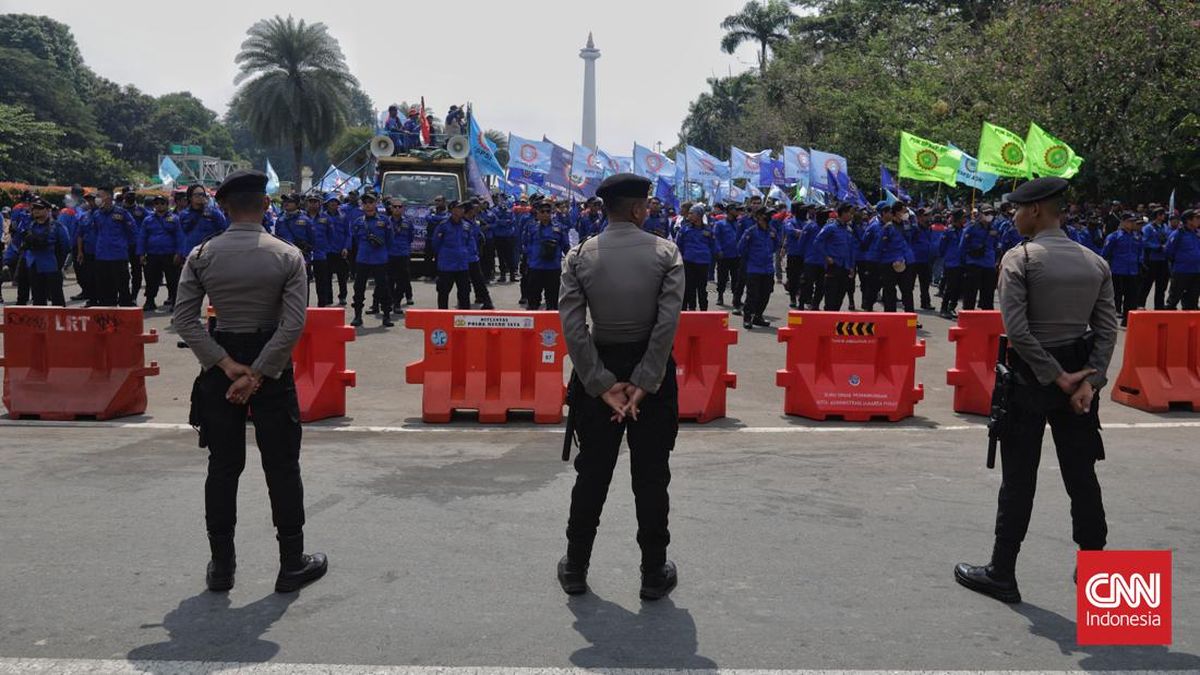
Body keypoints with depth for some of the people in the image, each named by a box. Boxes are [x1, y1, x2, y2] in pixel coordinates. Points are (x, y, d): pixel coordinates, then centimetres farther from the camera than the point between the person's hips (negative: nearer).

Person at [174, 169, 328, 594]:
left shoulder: (202, 255, -3)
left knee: (223, 467, 12)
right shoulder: (287, 256, -9)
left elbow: (184, 319, -9)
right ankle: (292, 564, 15)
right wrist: (256, 374, -13)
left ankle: (221, 565, 20)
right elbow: (293, 325, -16)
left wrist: (227, 365, -10)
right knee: (281, 467, 7)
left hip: (221, 364, 2)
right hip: (271, 363, -2)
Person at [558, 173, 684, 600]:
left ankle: (575, 568, 24)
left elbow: (572, 325, -12)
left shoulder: (579, 256, -4)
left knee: (591, 473, 13)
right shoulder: (666, 252, -8)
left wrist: (603, 385, -11)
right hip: (652, 371, -1)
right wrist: (644, 383, -15)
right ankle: (654, 574, 19)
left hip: (600, 369, 2)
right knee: (651, 476, 9)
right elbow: (668, 321, -18)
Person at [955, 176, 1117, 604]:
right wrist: (1089, 380, -7)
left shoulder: (1020, 258, -11)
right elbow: (1108, 329, -2)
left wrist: (1057, 376, -13)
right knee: (1082, 476, 14)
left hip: (1031, 377, -5)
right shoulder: (1095, 263, 5)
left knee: (1018, 480, 3)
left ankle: (1002, 574, 13)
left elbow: (1016, 329, -19)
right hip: (1079, 377, 5)